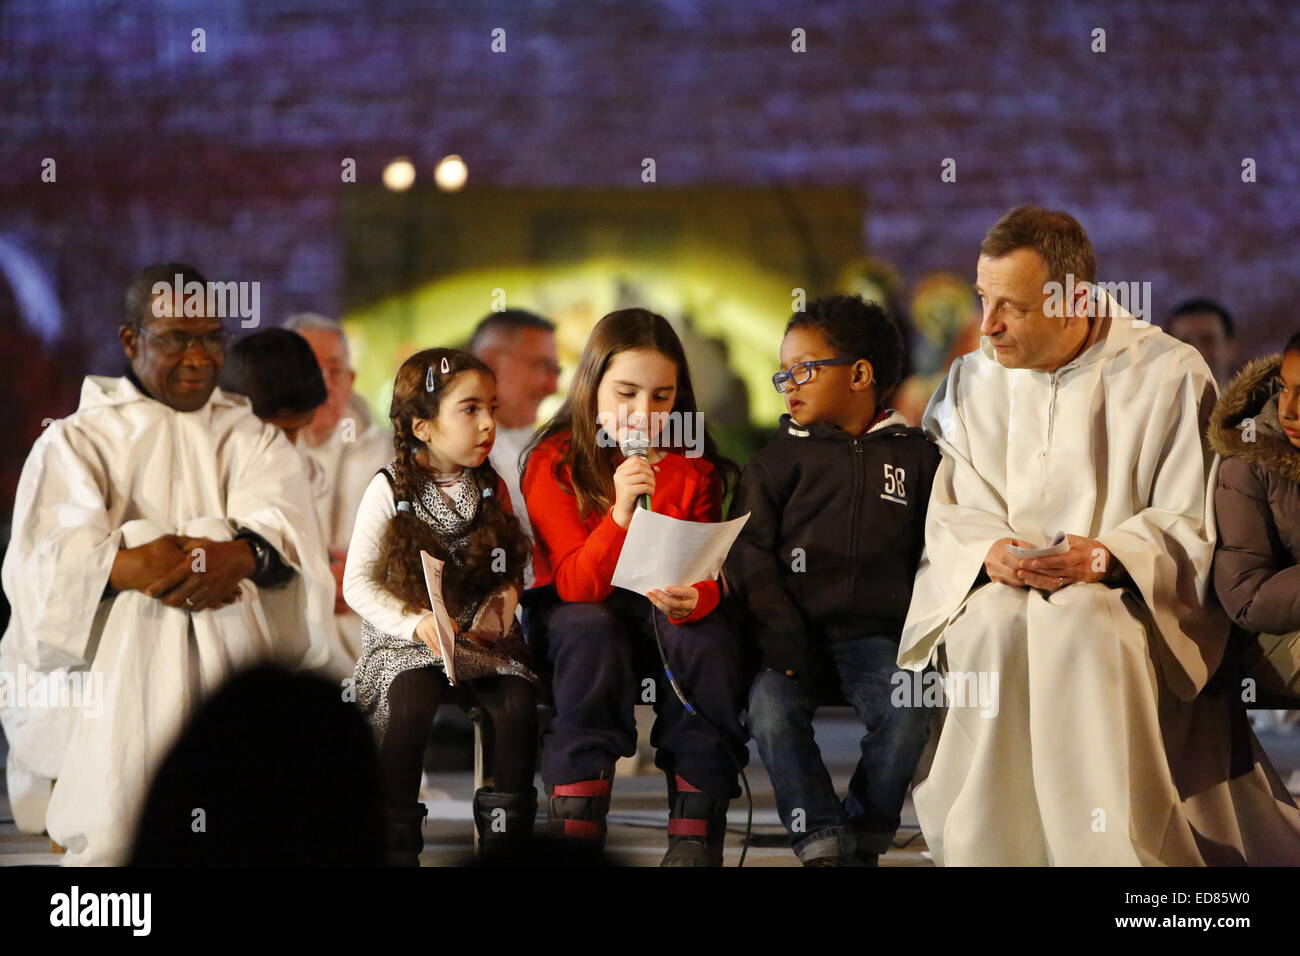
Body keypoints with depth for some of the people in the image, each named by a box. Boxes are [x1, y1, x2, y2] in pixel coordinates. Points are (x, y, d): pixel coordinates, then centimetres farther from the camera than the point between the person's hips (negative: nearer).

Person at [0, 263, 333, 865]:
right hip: (120, 675, -1)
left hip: (235, 674, 1)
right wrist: (130, 566, -27)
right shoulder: (76, 442, 12)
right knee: (113, 836, -14)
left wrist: (240, 554, -28)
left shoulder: (256, 440, 18)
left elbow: (283, 524, -4)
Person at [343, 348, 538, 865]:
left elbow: (511, 571, 12)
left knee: (518, 702, -23)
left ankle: (504, 835, -8)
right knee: (413, 702, -32)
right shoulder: (390, 489, -5)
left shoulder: (491, 489, 7)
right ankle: (396, 838, -20)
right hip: (405, 637, -3)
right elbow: (358, 582, -6)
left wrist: (500, 610, -9)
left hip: (480, 635, 3)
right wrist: (415, 624, -19)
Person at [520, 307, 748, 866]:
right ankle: (575, 826, -36)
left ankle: (695, 834, -27)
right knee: (591, 631, -35)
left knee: (706, 637, -30)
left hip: (662, 613, 2)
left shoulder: (693, 469, -1)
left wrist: (691, 599, -33)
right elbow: (576, 584, -17)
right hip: (576, 612, -2)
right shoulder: (553, 465, -9)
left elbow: (705, 572, -7)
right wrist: (621, 512, -34)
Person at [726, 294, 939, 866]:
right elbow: (750, 558, 1)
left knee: (906, 713, -26)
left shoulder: (916, 459, 10)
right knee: (770, 710, -27)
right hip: (795, 632, 0)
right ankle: (821, 845, -18)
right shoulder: (778, 461, 9)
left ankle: (866, 835, -5)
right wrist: (785, 644, -12)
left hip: (877, 634, 0)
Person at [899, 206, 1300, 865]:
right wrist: (989, 552, -15)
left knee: (1076, 622, -38)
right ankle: (992, 852, -32)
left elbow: (1191, 523, -3)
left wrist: (1106, 557, -21)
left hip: (1122, 593, -3)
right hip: (995, 587, 3)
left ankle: (1106, 849, -35)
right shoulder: (973, 382, 13)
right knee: (992, 625, -34)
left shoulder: (1170, 375, 1)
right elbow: (945, 511, 8)